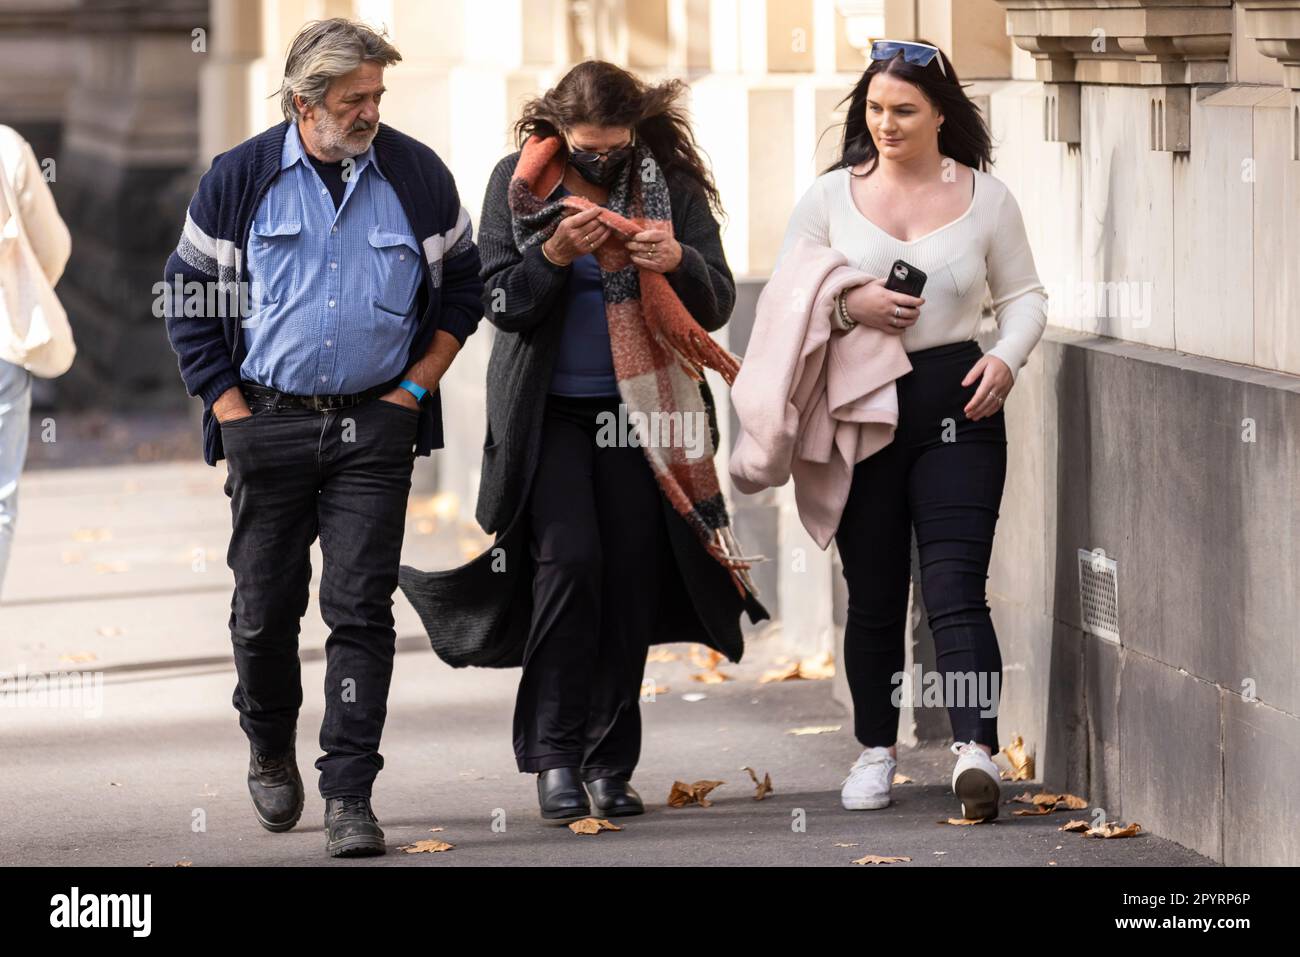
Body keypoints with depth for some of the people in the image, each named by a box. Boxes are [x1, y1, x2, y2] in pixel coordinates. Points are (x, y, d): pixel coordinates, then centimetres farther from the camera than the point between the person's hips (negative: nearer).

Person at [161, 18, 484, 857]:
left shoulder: (417, 176, 1)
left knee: (362, 610, -7)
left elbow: (461, 285, 12)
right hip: (269, 423, 0)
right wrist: (228, 408, -1)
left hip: (374, 426, 0)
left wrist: (418, 385, 3)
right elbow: (189, 294, 5)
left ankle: (349, 795, -6)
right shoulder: (241, 179, -1)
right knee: (265, 607, 8)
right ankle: (270, 751, 34)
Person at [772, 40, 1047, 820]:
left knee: (956, 585, -13)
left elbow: (1025, 295, 12)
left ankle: (976, 749, -23)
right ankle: (876, 749, 21)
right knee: (873, 593, 8)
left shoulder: (985, 197, 4)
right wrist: (849, 304, -12)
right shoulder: (832, 197, 6)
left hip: (956, 407, -2)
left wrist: (1007, 359, -7)